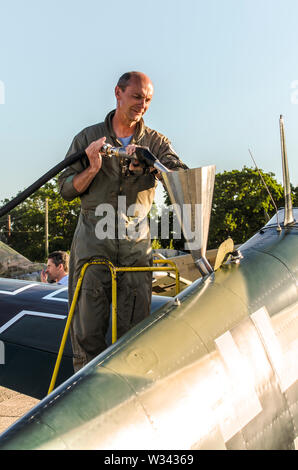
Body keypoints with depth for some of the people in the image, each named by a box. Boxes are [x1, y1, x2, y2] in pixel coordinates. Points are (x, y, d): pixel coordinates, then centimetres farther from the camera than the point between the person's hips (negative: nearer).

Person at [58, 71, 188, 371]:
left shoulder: (156, 142, 10)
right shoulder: (88, 138, 8)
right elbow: (66, 189, 5)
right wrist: (92, 170, -13)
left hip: (136, 242, 1)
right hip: (92, 239, 0)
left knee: (134, 329, 2)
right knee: (87, 328, -1)